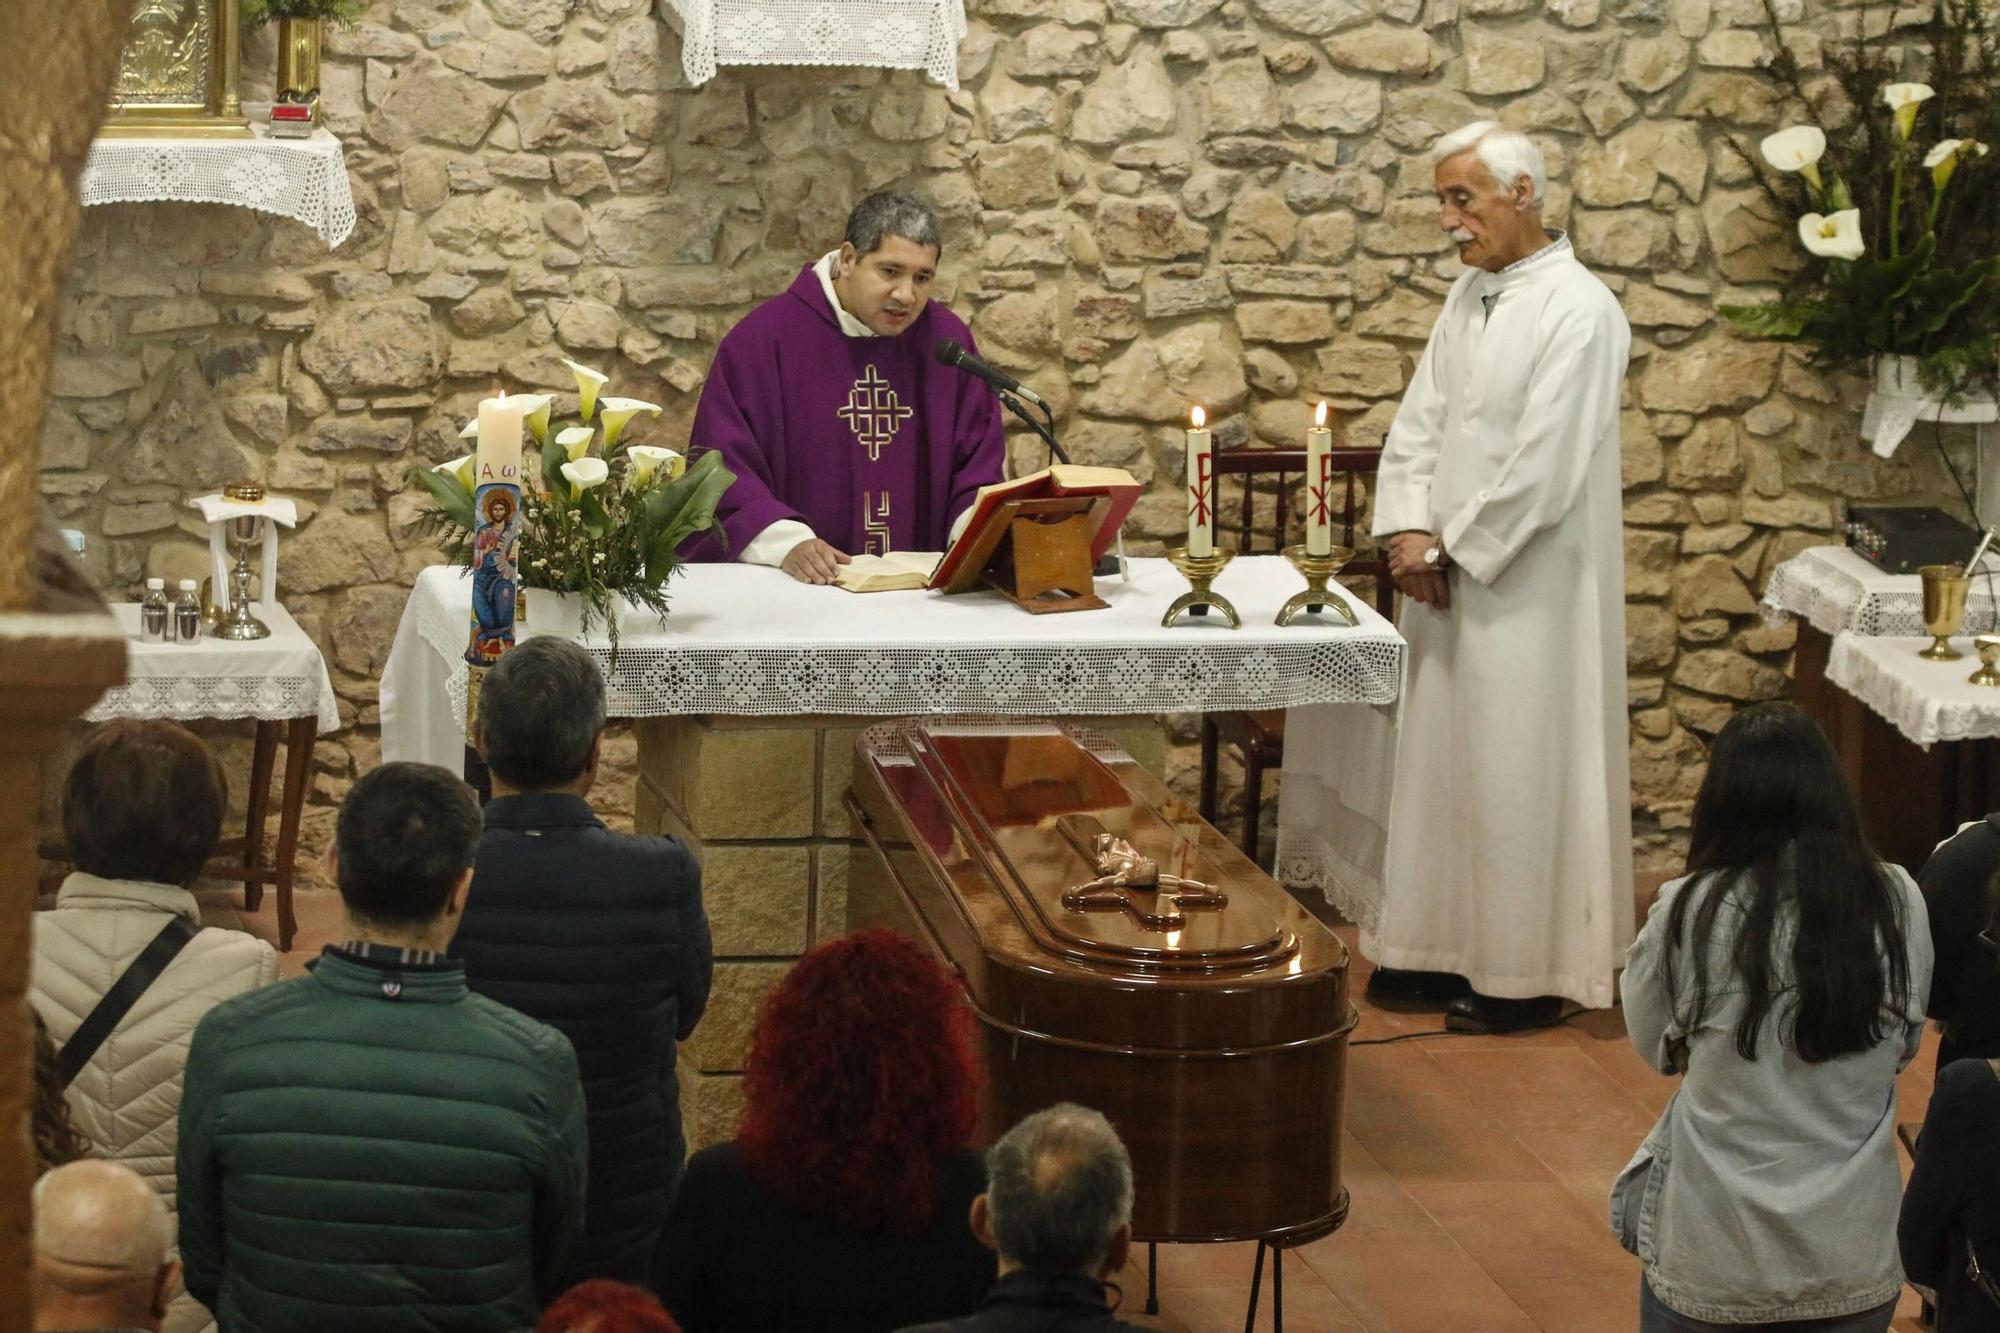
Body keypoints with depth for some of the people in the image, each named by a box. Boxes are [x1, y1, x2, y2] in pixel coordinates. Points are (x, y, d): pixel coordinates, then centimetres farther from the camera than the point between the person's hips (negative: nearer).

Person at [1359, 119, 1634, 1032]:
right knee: (1440, 758, 13)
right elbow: (1420, 419, 11)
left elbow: (1545, 468, -20)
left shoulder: (1578, 312, -16)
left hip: (1527, 585, -8)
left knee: (1518, 769, -1)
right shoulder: (1470, 295, 10)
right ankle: (1441, 948, 24)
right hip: (1449, 574, 8)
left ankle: (1527, 973, 9)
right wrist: (1408, 529, -4)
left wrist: (1453, 550, -13)